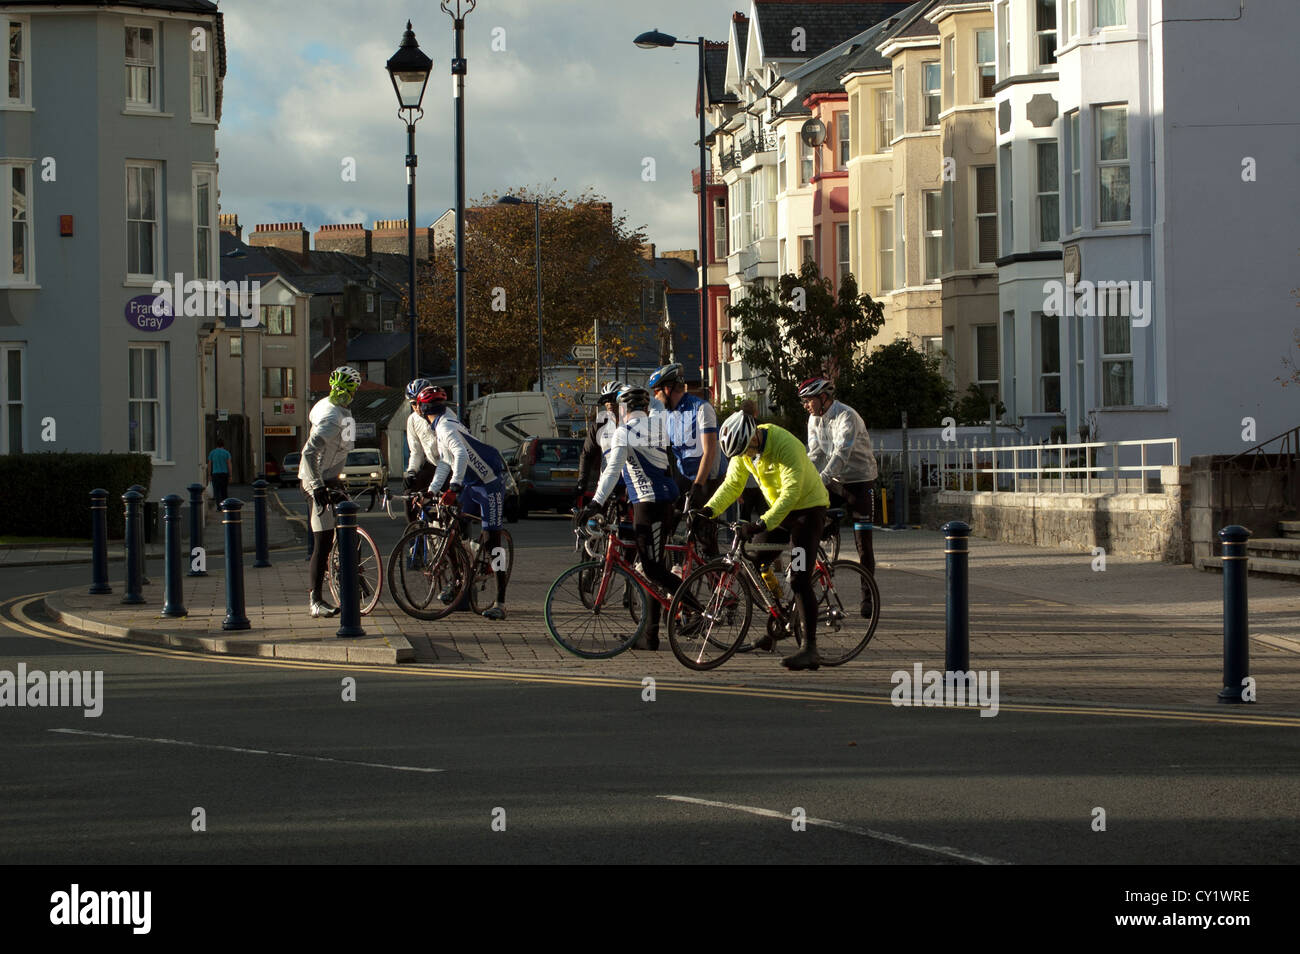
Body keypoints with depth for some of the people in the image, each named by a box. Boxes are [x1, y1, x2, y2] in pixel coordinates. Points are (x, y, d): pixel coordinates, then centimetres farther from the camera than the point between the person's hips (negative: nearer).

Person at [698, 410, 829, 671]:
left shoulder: (785, 445, -29)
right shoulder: (743, 447, -7)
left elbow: (792, 492, -34)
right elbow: (732, 484, 0)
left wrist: (763, 523, -44)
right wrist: (709, 509, -15)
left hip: (808, 508, -8)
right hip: (779, 509, 8)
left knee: (799, 580, -14)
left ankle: (810, 649, -13)